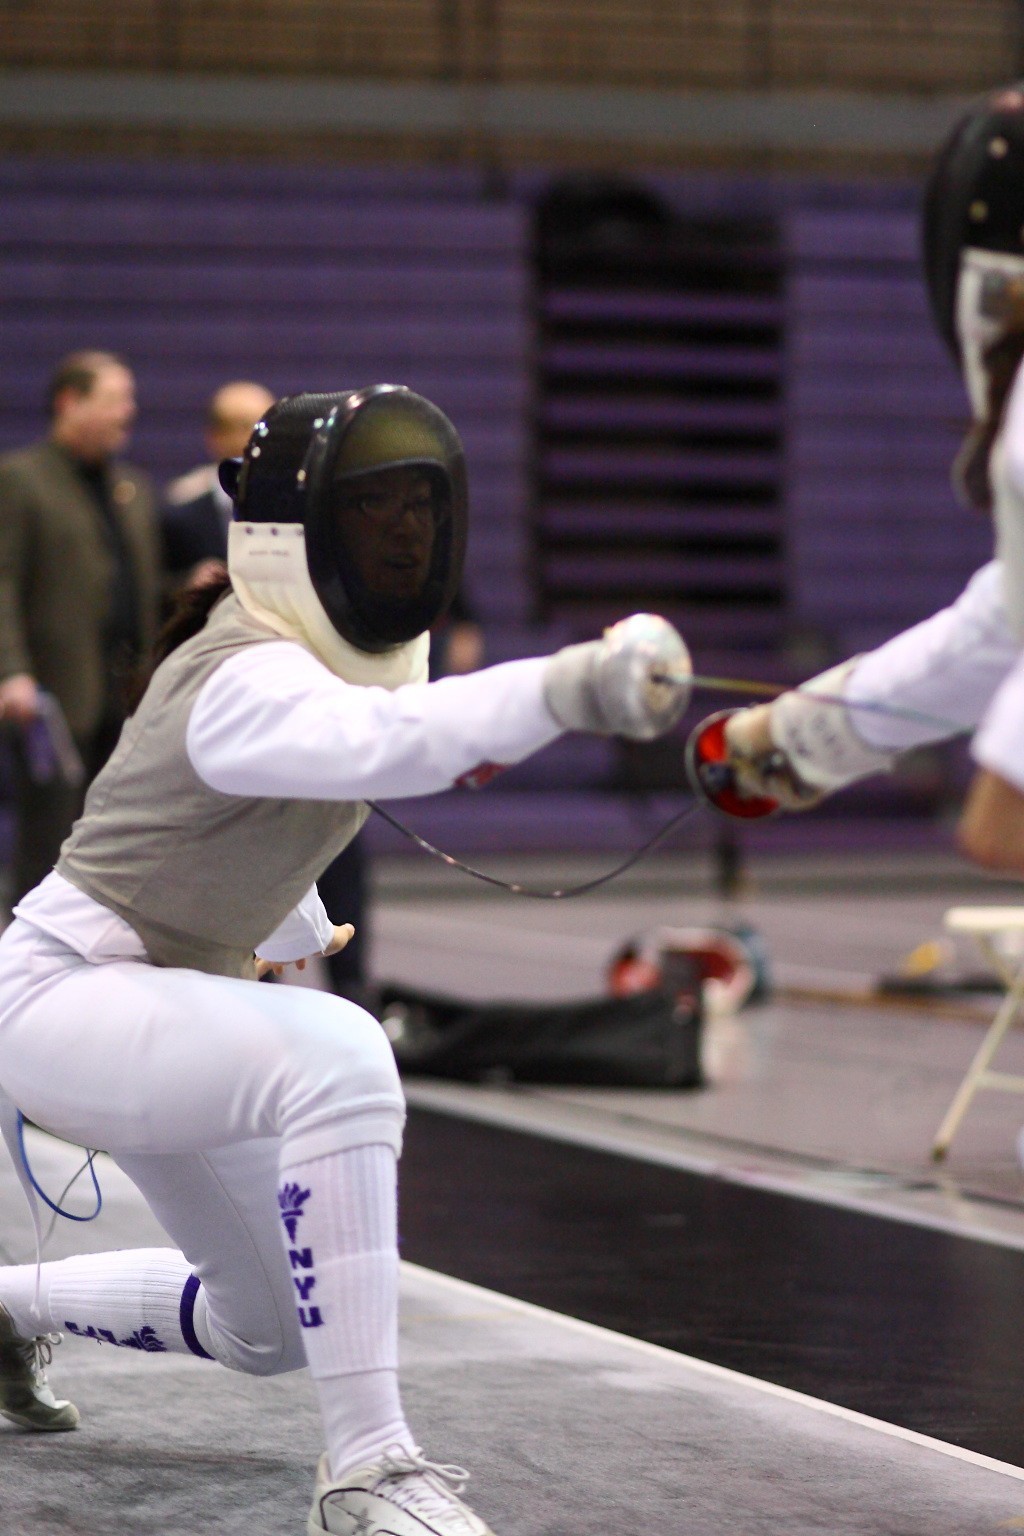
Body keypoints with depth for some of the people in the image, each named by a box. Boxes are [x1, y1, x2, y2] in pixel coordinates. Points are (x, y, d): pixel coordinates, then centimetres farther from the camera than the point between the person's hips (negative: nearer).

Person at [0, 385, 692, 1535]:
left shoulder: (336, 650, 2)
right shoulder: (248, 677, -27)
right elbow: (388, 743, -52)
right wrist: (573, 686, -67)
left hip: (176, 1004, 10)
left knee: (272, 1328, 15)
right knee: (339, 1061, -35)